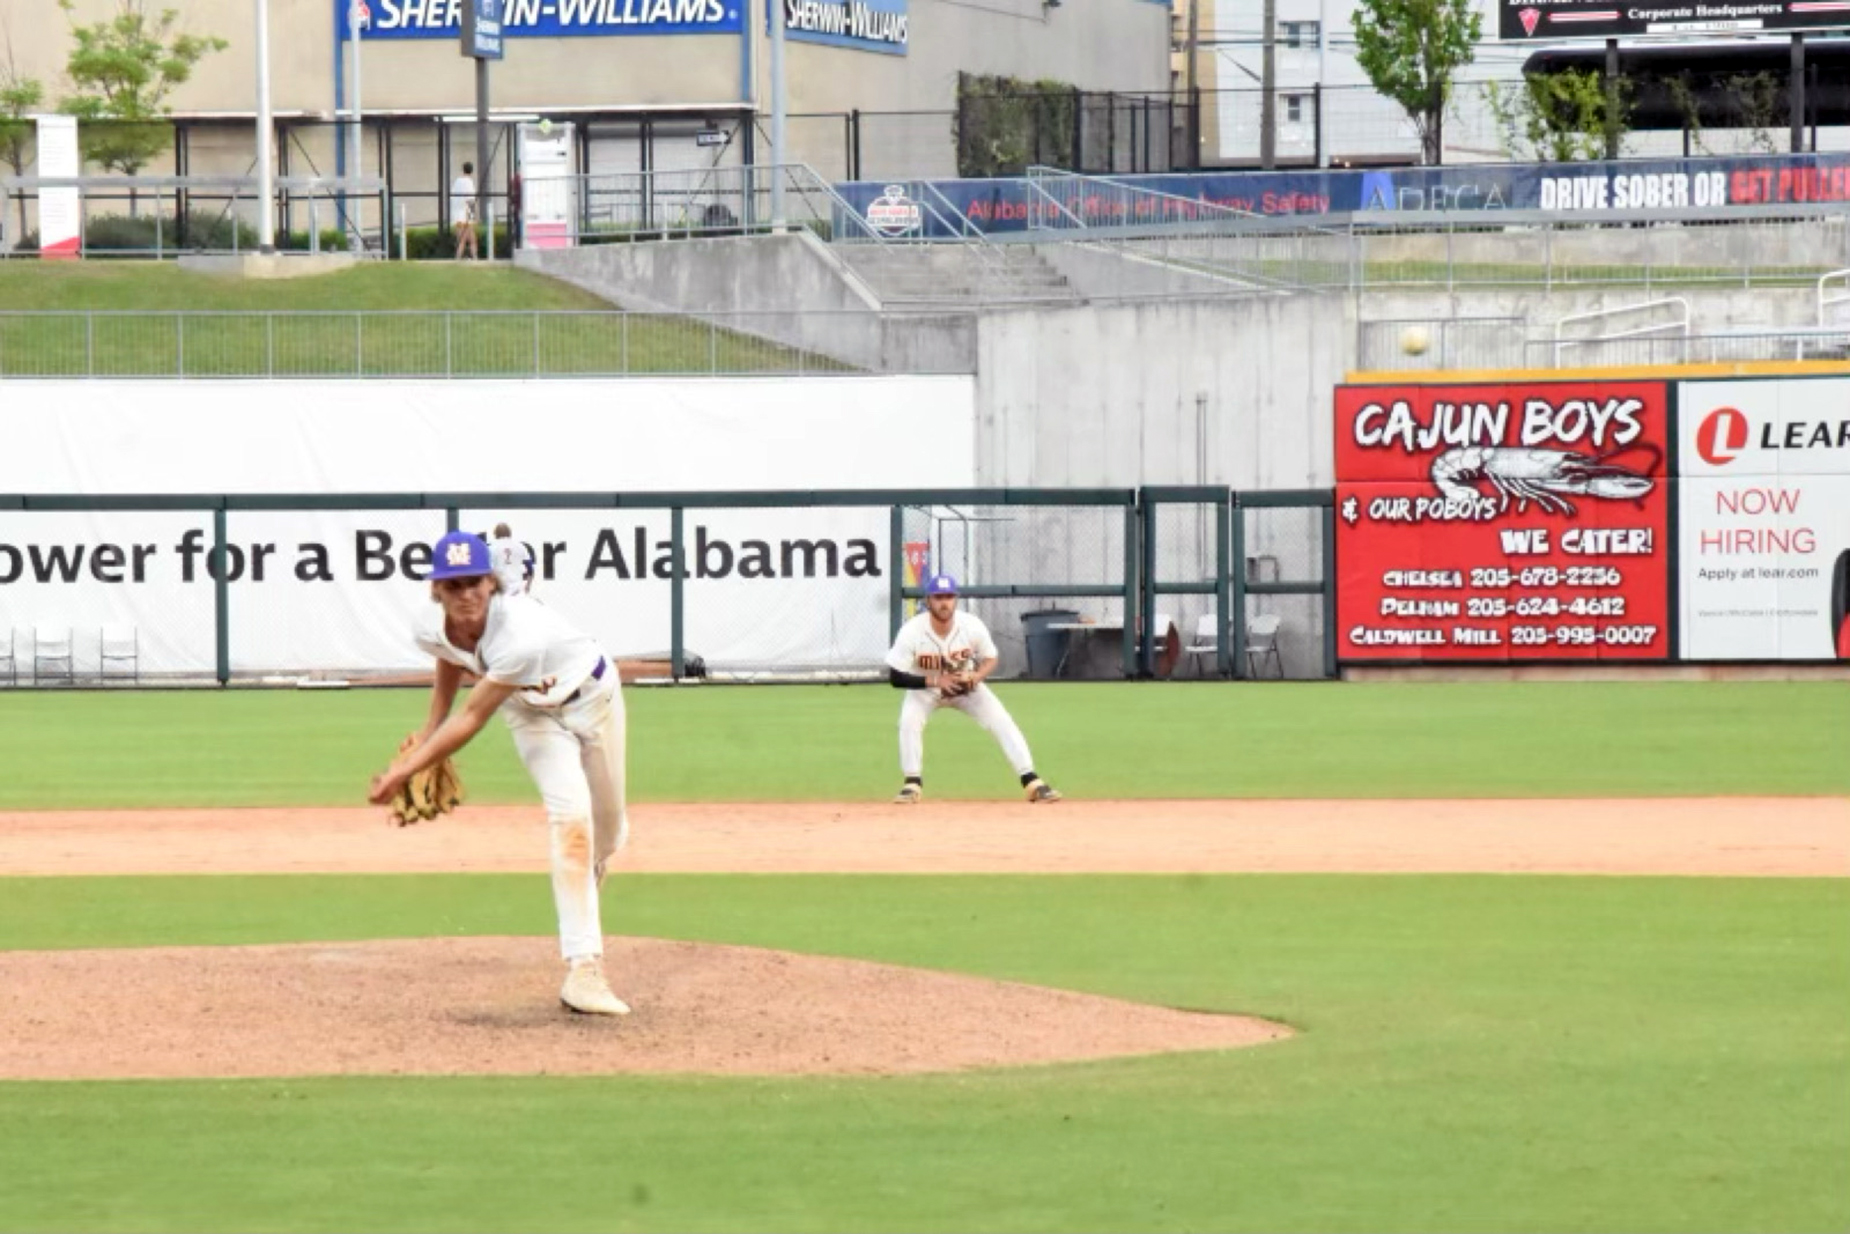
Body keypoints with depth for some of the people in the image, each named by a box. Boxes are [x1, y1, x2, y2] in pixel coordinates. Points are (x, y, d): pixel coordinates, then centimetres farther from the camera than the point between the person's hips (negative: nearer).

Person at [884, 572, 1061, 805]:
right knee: (909, 721, -28)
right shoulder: (912, 632, -28)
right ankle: (912, 784, -14)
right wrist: (934, 680, -38)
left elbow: (991, 659, -7)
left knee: (1002, 722, -14)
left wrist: (975, 677, -30)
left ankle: (1031, 782, -11)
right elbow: (895, 677, -26)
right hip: (925, 687, -1)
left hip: (966, 683, 1)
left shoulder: (972, 626, -23)